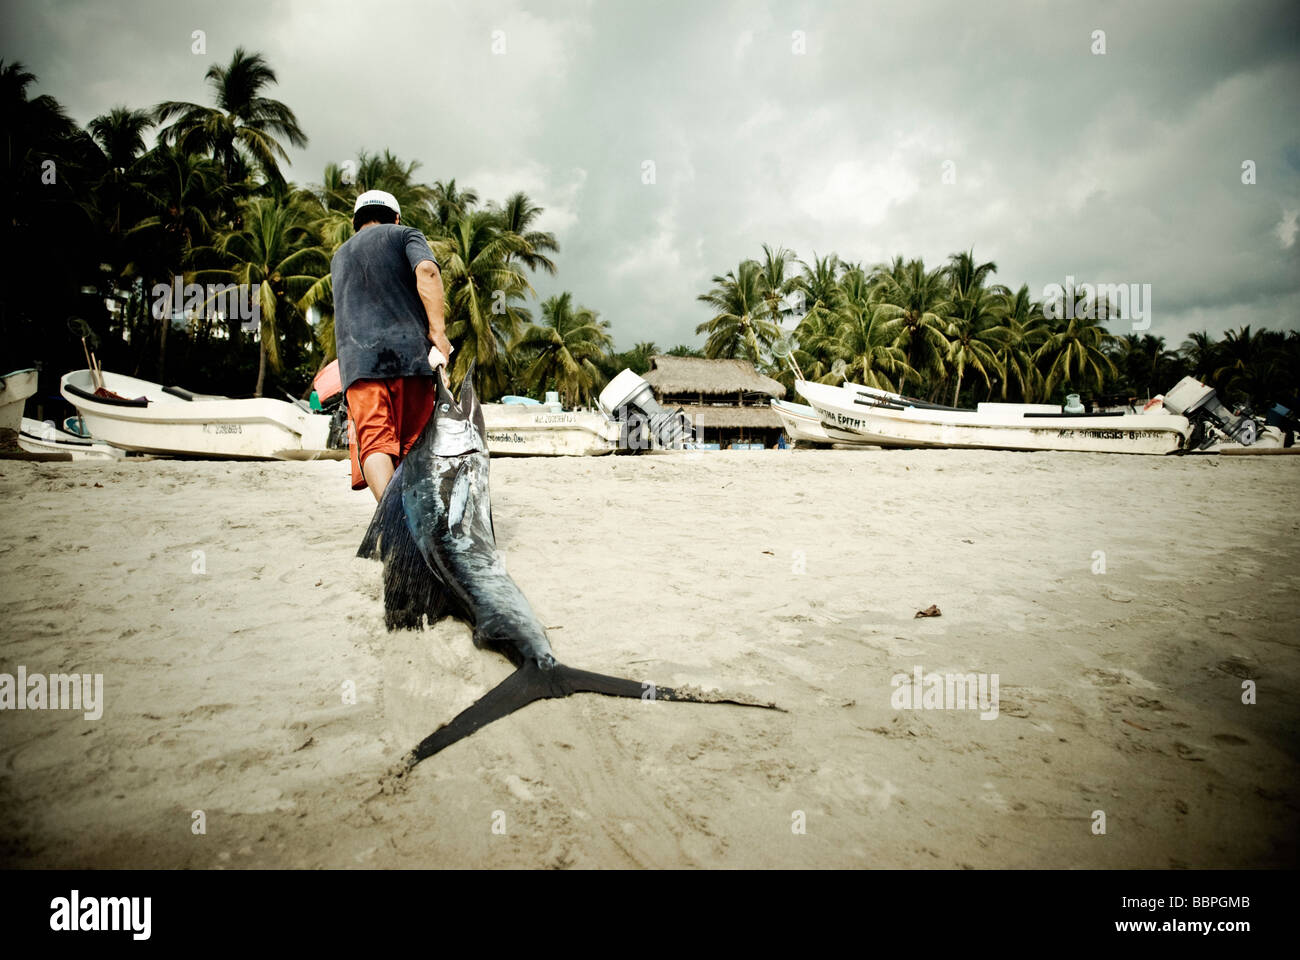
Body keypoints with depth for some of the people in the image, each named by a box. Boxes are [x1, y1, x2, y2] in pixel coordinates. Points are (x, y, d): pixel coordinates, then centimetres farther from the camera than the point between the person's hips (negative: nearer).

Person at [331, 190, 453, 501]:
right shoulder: (405, 235, 16)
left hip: (358, 358, 2)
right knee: (413, 446, 5)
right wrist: (437, 329, -7)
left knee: (374, 443, -14)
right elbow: (426, 270, -6)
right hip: (410, 350, -2)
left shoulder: (339, 257, 32)